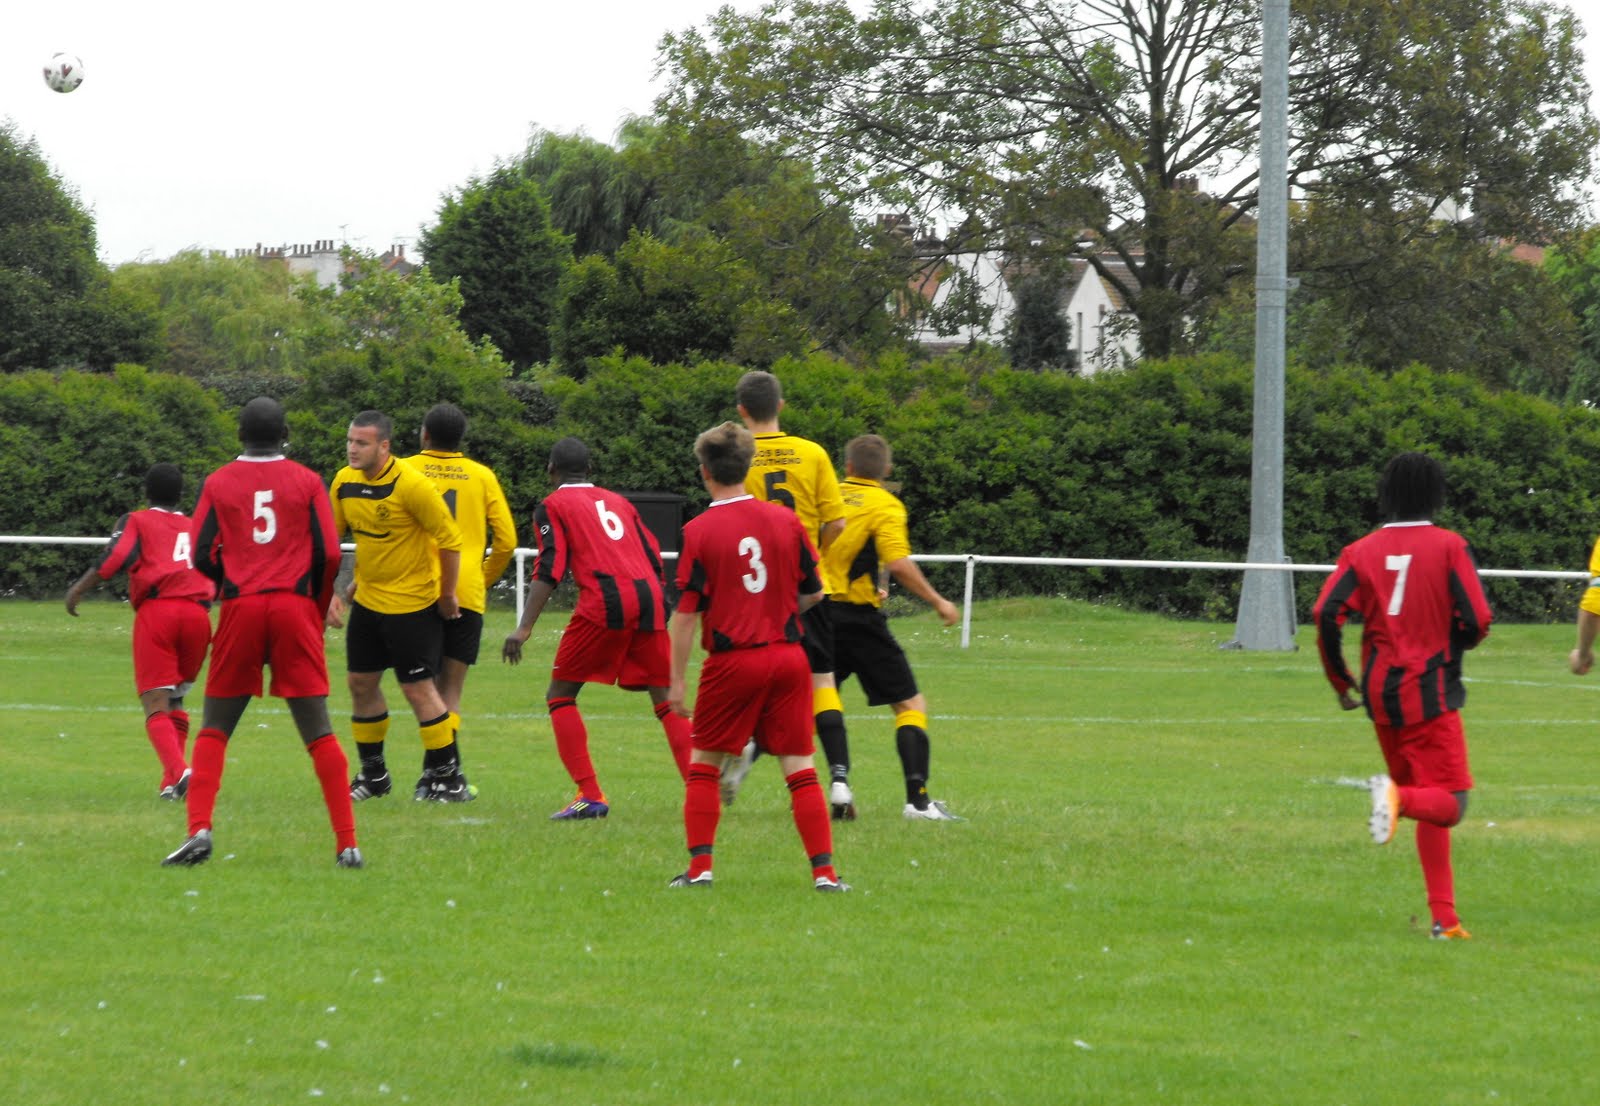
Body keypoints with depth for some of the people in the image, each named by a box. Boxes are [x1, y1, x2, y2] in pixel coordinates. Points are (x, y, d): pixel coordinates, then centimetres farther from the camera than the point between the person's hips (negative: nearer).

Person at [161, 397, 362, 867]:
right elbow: (329, 553, -2)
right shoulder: (307, 481, 3)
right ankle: (347, 844, -2)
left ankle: (200, 830, -8)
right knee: (318, 732, 1)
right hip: (295, 607, 0)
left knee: (214, 731, 8)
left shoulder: (218, 483, 4)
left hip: (240, 607, 0)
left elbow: (202, 555, -1)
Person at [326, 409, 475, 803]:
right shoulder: (344, 482, -1)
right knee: (361, 682, 9)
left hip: (413, 603, -7)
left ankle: (450, 779, 5)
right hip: (367, 599, 7)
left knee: (418, 688, -6)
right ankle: (373, 775, 23)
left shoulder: (410, 485, -21)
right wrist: (334, 593, 4)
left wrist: (447, 596, -10)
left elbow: (450, 540, -16)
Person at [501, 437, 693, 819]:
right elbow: (655, 560, 22)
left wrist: (524, 628, -7)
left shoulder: (553, 505, 11)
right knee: (665, 699, 11)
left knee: (560, 695, 7)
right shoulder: (618, 502, 26)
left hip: (603, 600, -5)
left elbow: (549, 569, -2)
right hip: (649, 598, 5)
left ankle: (590, 795, -3)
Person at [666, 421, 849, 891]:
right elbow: (813, 592, 9)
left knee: (703, 763, 13)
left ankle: (700, 866, 7)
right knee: (799, 767, 5)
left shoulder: (698, 531, -8)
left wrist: (676, 679, -1)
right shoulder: (785, 520, 1)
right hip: (788, 656, 3)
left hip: (732, 661, -2)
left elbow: (686, 612, -7)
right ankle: (824, 870, 0)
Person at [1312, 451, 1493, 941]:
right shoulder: (1449, 546, -4)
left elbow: (1326, 614, -7)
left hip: (1382, 695, 4)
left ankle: (1444, 917, 9)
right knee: (1448, 804, -1)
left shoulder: (1362, 551, 5)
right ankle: (1398, 796, -33)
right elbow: (1478, 620, -11)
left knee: (1429, 807, 15)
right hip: (1431, 693, -4)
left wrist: (1341, 682, 5)